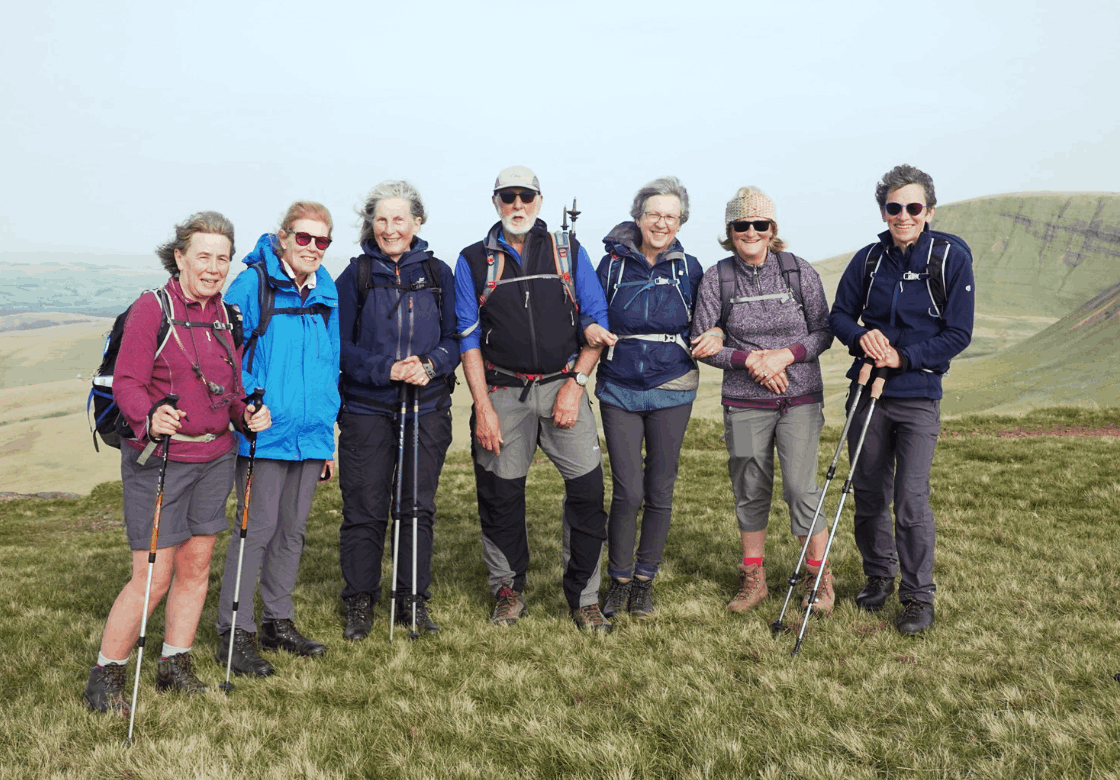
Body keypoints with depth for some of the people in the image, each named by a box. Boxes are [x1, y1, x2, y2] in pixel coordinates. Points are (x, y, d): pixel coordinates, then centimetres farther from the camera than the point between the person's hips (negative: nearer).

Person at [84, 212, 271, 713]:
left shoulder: (225, 316, 11)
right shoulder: (151, 309, -10)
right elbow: (126, 384, -15)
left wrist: (247, 417, -3)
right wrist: (151, 418, -34)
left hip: (215, 457, 7)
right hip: (160, 459, -6)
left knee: (196, 567, 12)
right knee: (153, 578, -6)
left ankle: (175, 667, 28)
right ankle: (104, 679, 11)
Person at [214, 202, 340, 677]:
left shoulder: (326, 294, 11)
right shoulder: (252, 284, -7)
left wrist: (328, 433, 16)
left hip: (309, 435, 6)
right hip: (263, 434, -6)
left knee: (292, 530, 13)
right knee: (257, 528, -4)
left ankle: (278, 622, 26)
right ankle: (234, 634, 6)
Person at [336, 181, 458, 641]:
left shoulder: (437, 274, 6)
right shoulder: (356, 276, 1)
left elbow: (454, 339, 7)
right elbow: (341, 346, -2)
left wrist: (430, 365, -13)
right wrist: (386, 369, -16)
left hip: (428, 408, 2)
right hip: (367, 409, -1)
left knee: (418, 507, 8)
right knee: (365, 510, 2)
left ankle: (414, 600, 21)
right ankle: (360, 603, 17)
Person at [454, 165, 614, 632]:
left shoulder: (569, 252, 10)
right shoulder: (474, 261, 8)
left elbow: (596, 322, 8)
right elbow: (469, 338, 4)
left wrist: (575, 385, -4)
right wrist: (483, 407, -4)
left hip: (563, 387, 0)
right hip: (503, 392, 0)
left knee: (588, 485, -9)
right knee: (500, 493, 3)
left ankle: (583, 598, 5)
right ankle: (509, 590, 22)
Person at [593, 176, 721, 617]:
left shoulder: (689, 268, 5)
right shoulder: (614, 263, 3)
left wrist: (715, 337, -6)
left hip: (671, 390, 1)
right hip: (619, 390, -1)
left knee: (660, 491, 6)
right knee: (627, 491, -5)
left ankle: (644, 580, 21)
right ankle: (619, 580, 13)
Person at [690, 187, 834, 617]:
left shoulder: (799, 271, -1)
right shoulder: (716, 278, -1)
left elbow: (824, 331, 3)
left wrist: (785, 355, -13)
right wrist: (749, 360, -12)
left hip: (800, 399, -1)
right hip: (744, 403, 1)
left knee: (801, 487, -6)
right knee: (750, 489, 8)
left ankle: (819, 576, 14)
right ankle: (753, 577, 25)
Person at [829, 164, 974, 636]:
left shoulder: (952, 258, -6)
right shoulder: (868, 260, 3)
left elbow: (958, 334, -6)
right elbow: (839, 315, 10)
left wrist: (904, 357, -17)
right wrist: (861, 336, -12)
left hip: (918, 397, -3)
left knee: (911, 500, -9)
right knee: (868, 494, 11)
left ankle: (918, 597, 6)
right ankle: (878, 576, 31)